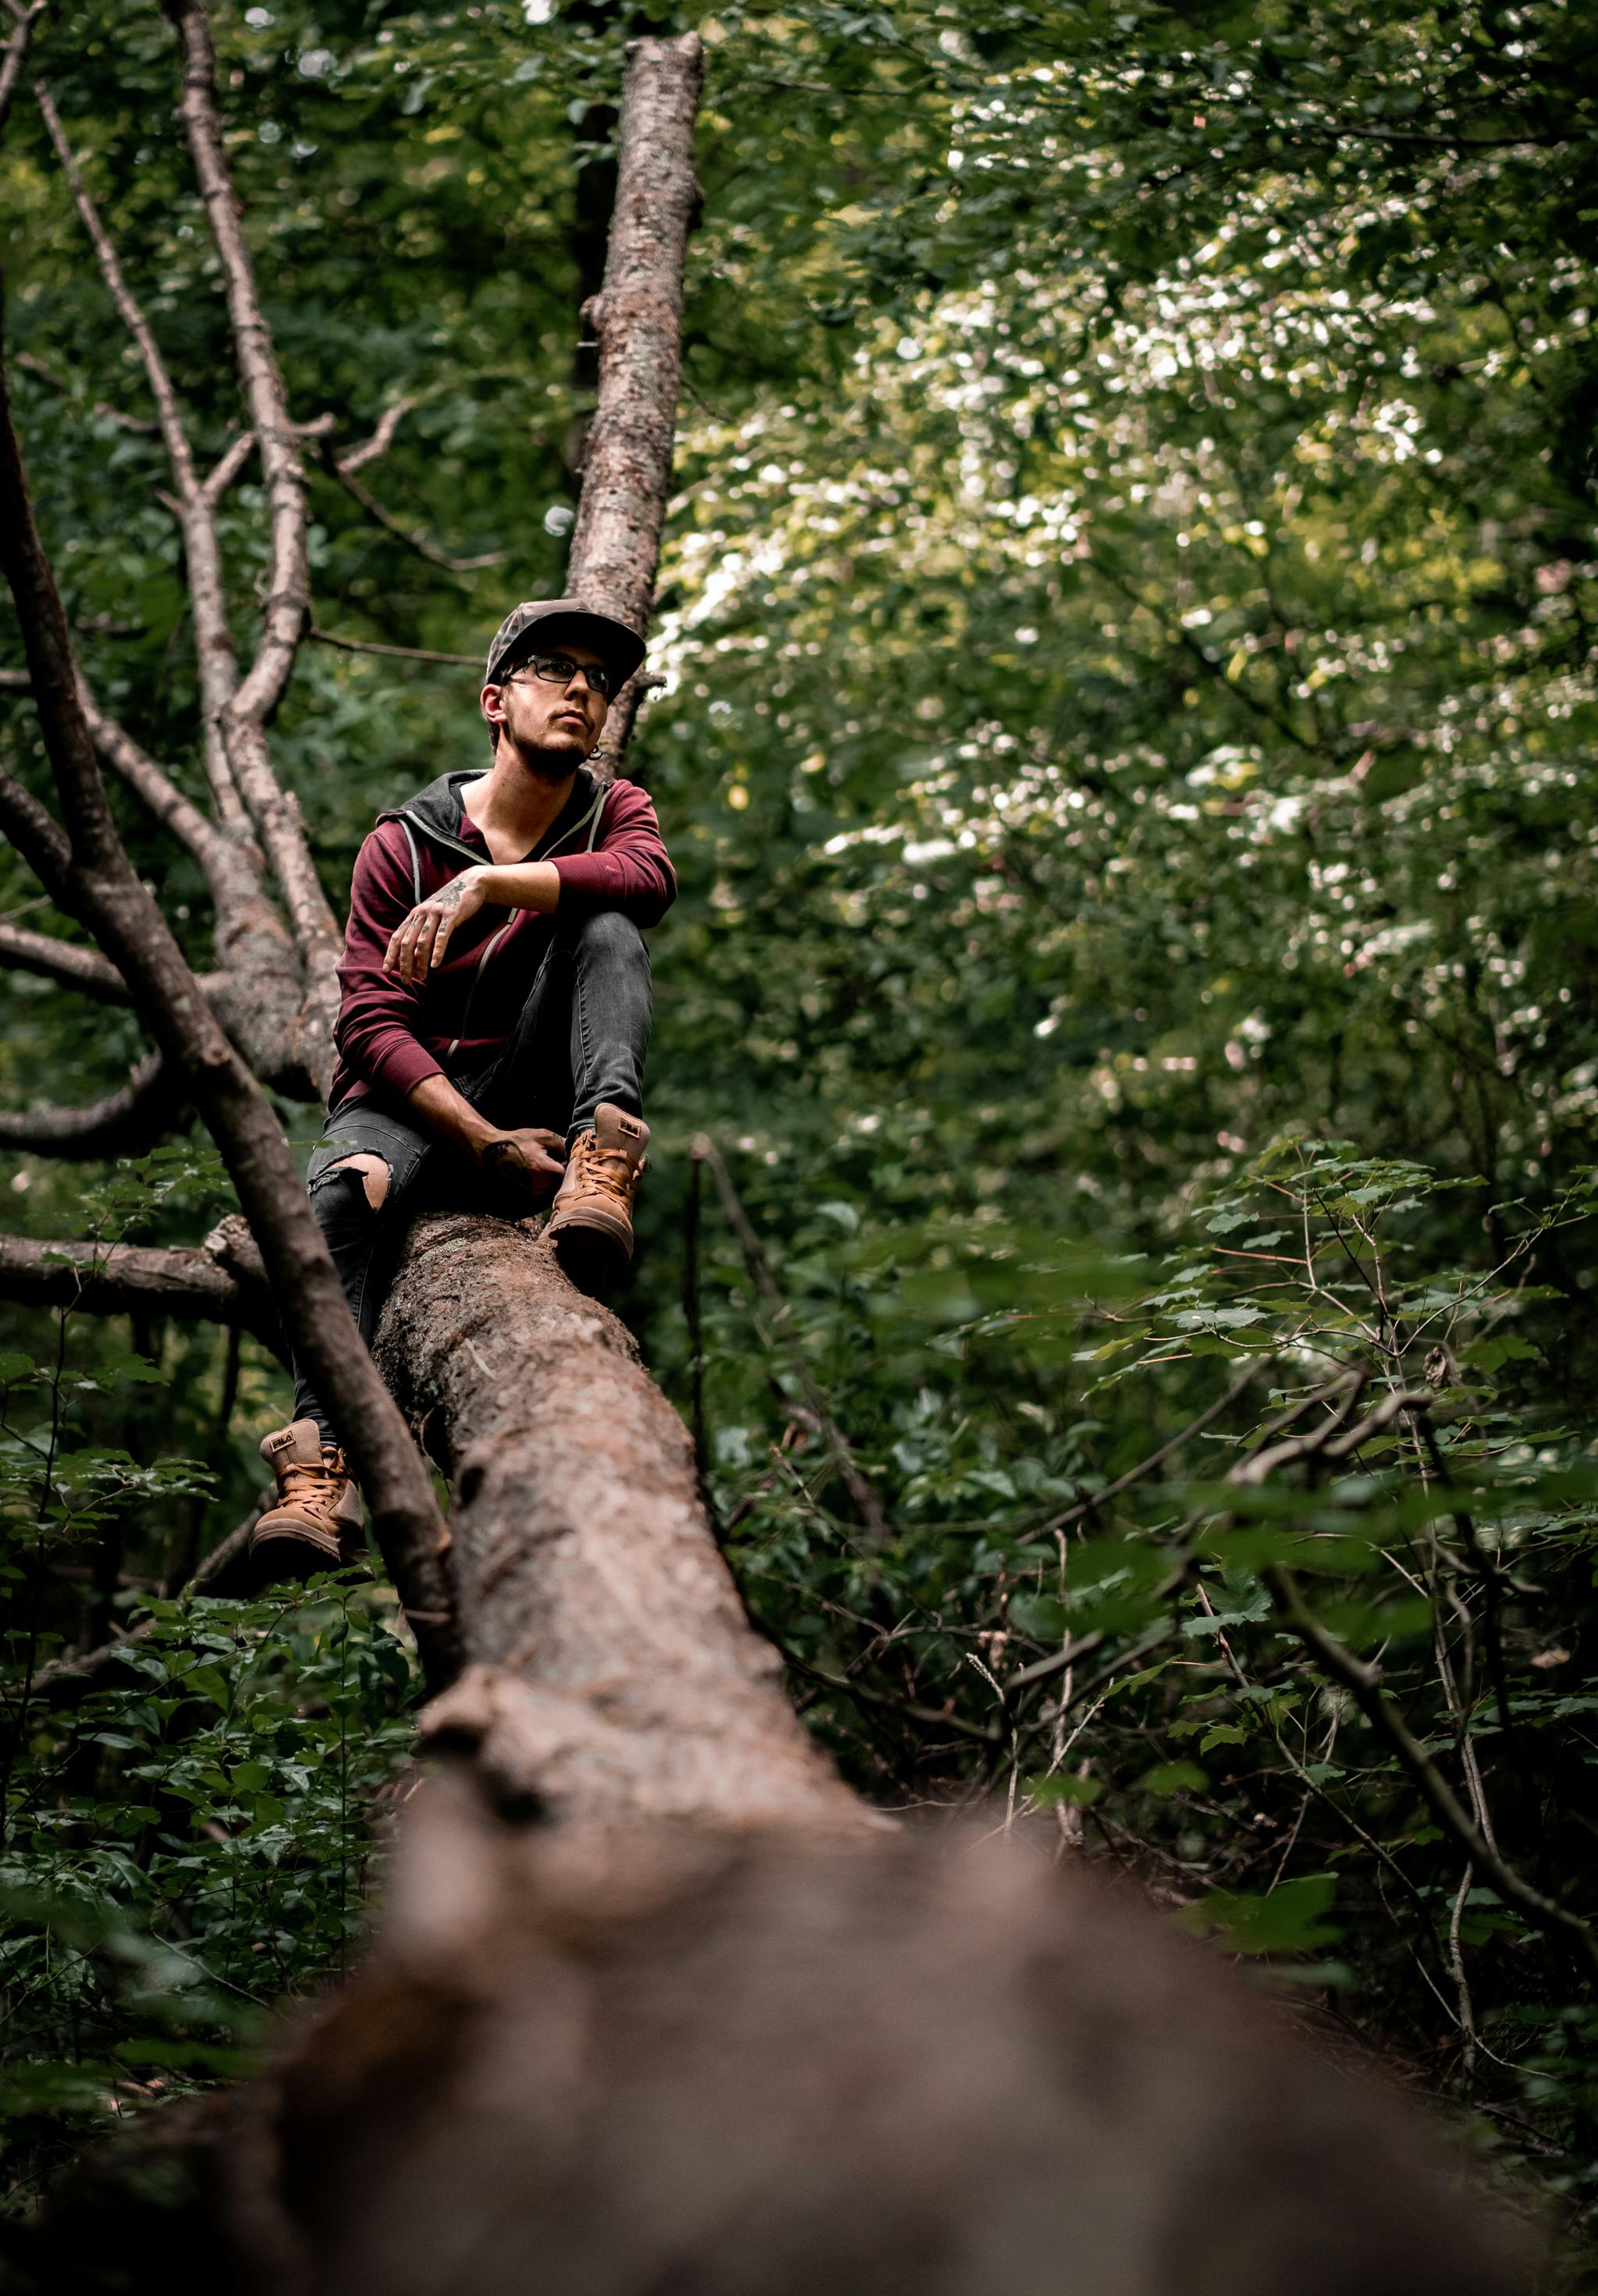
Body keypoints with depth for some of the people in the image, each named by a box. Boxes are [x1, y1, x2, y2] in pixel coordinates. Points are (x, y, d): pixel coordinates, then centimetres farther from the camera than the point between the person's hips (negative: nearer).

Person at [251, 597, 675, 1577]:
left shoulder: (614, 812, 5)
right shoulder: (404, 845, -2)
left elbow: (649, 876, -22)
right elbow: (371, 1024, -10)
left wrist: (485, 884, -33)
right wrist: (486, 1144, -23)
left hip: (541, 1095, 1)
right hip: (419, 1102, -1)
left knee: (603, 926, -21)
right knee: (346, 1186, -35)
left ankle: (602, 1170, -40)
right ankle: (324, 1467, -46)